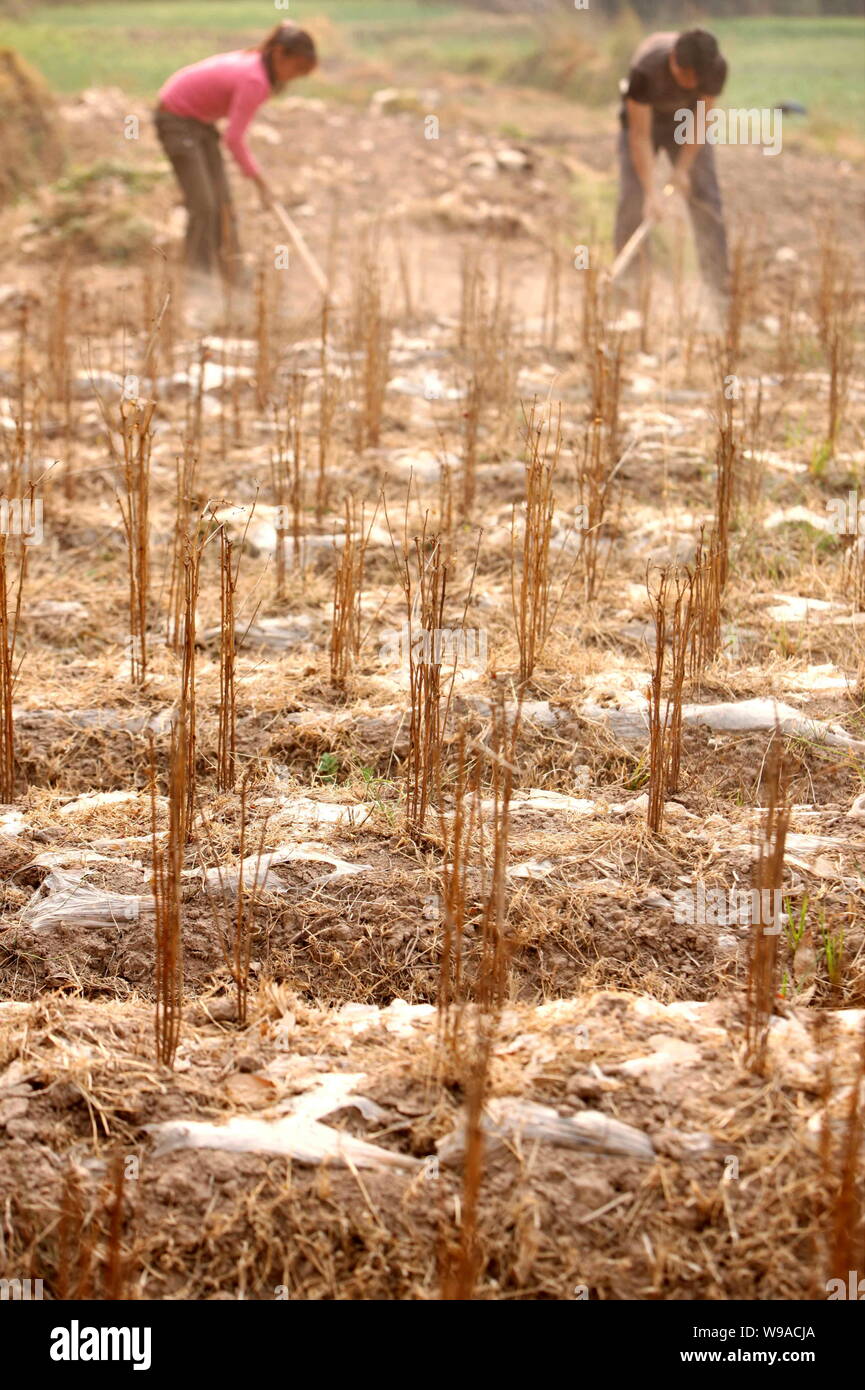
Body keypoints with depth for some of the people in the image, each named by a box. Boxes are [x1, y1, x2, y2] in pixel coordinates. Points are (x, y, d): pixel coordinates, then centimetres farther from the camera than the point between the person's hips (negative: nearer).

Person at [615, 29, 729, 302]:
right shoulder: (645, 70, -39)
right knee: (632, 200, -12)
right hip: (643, 117, -2)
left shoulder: (716, 68, -31)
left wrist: (682, 169, -21)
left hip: (686, 123, 2)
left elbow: (702, 118, -17)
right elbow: (640, 135, -35)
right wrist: (651, 192, -40)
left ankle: (719, 286, -6)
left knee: (706, 200, -8)